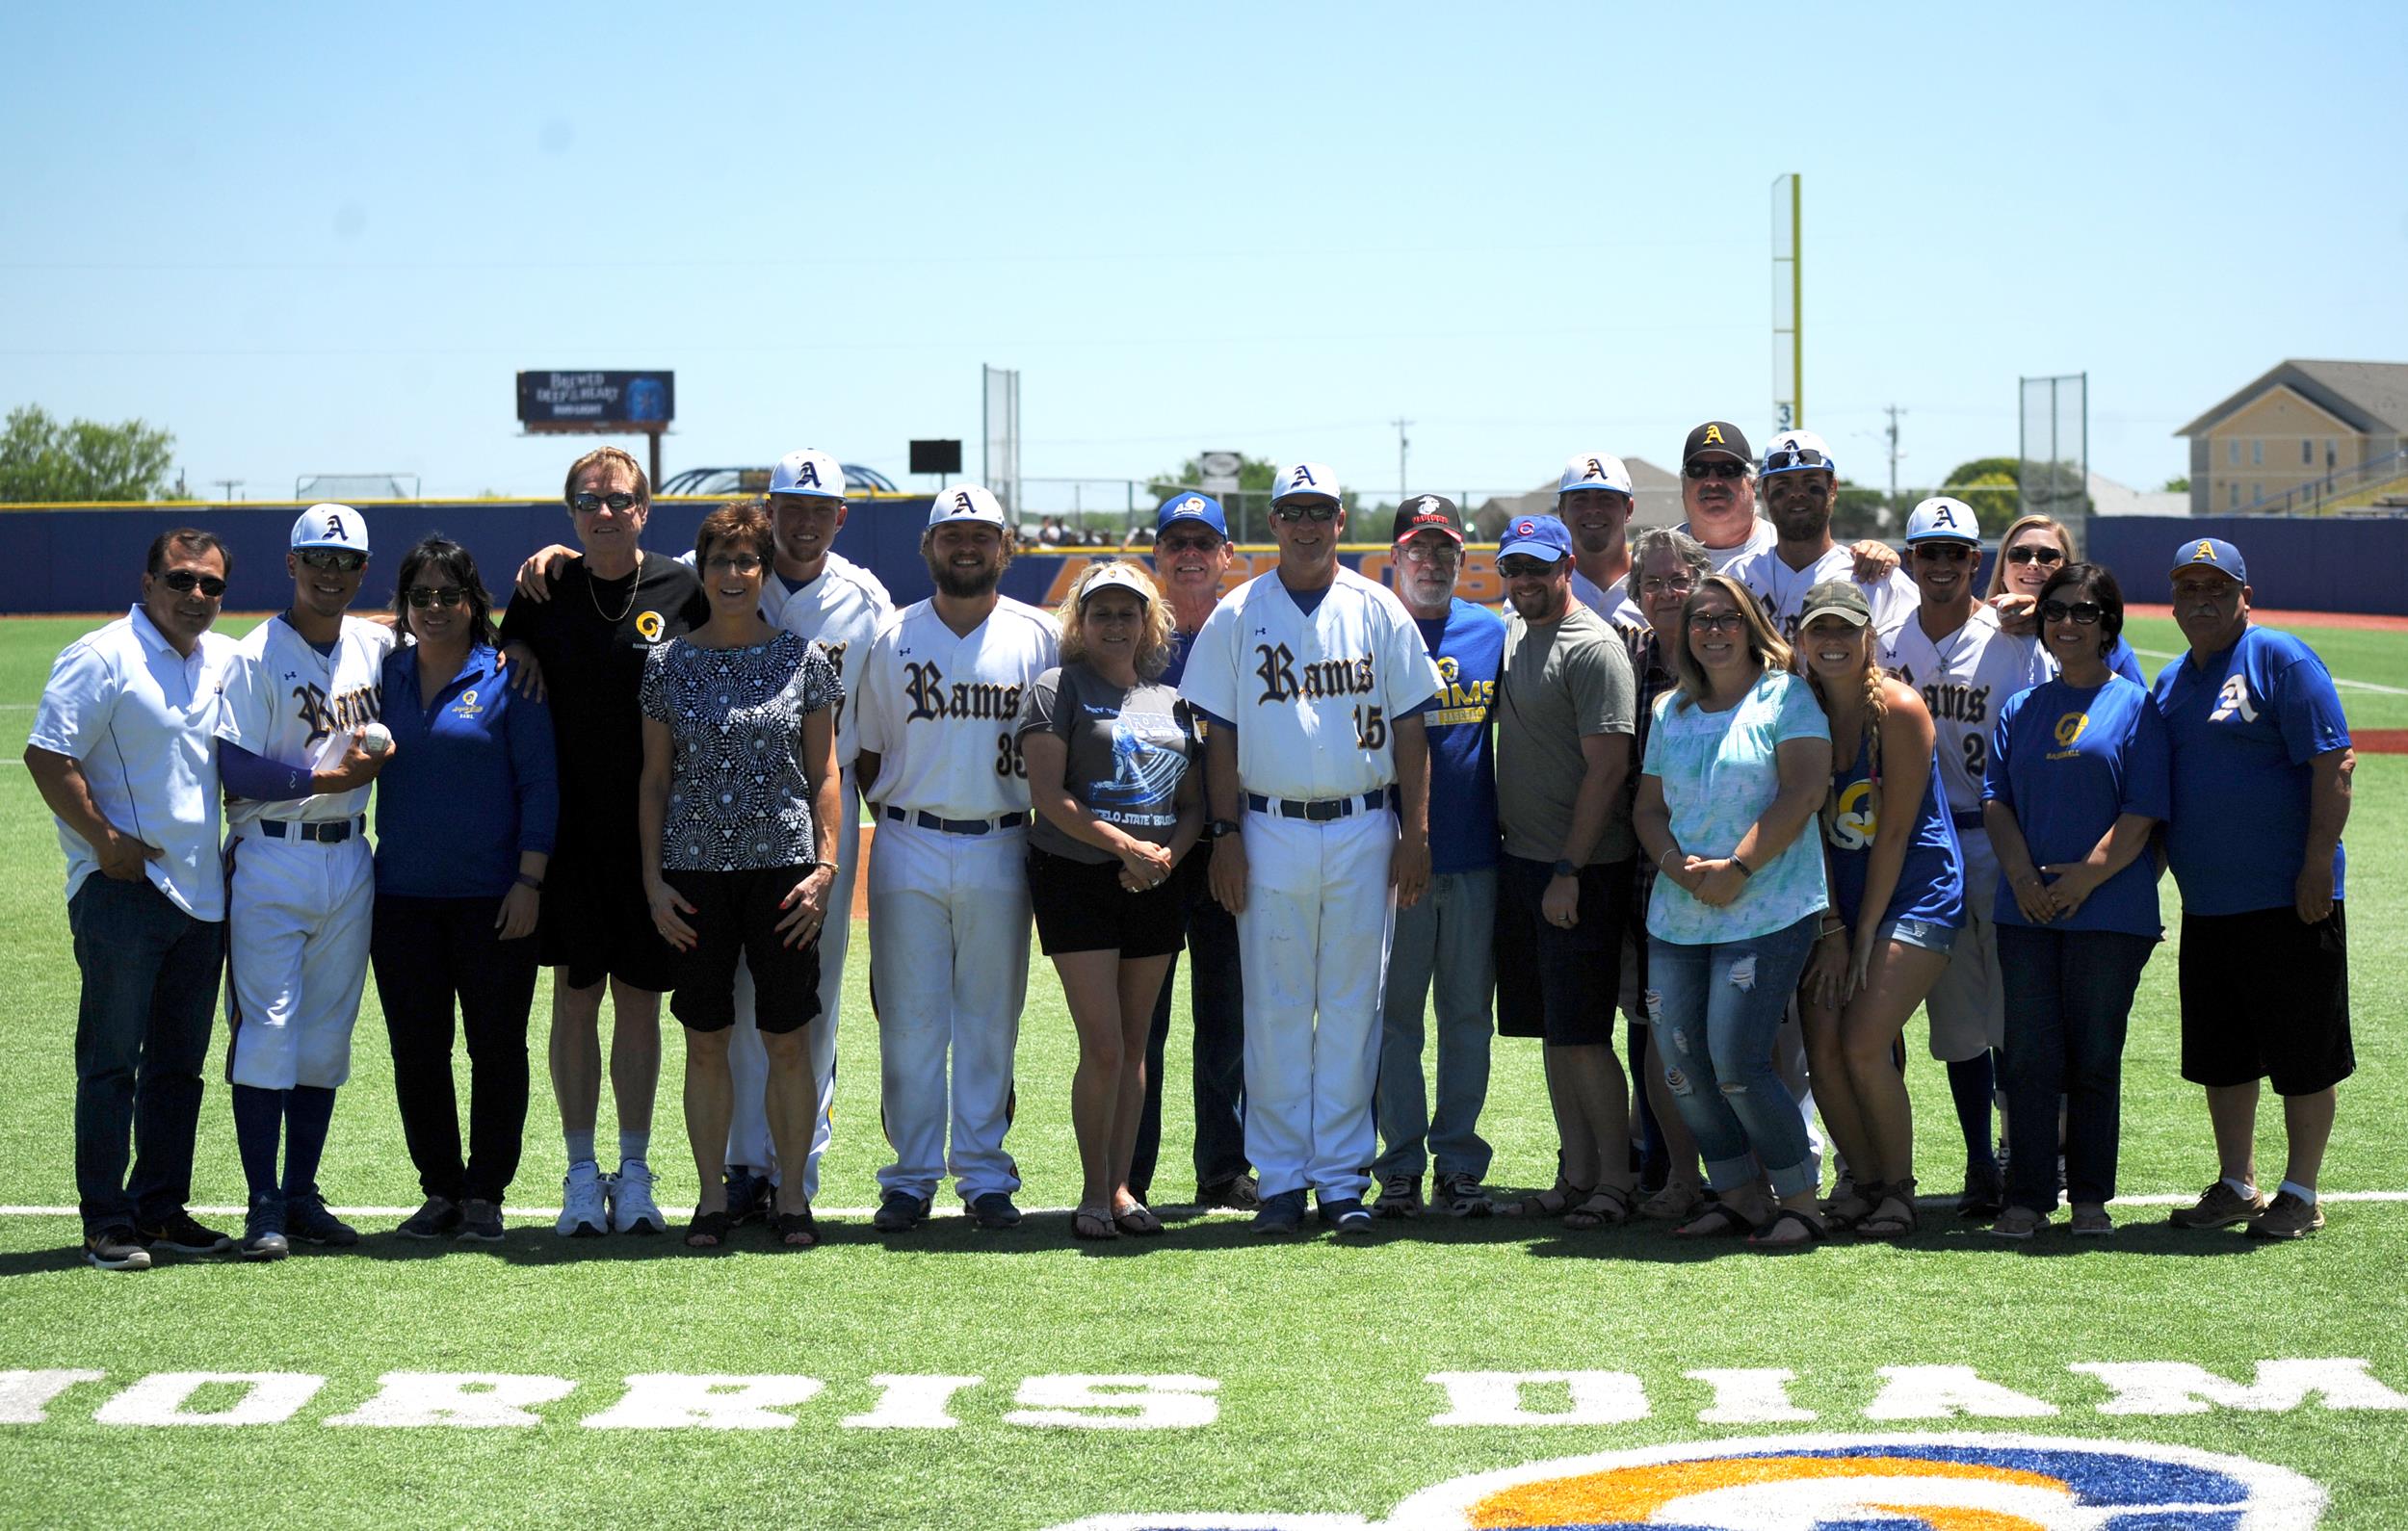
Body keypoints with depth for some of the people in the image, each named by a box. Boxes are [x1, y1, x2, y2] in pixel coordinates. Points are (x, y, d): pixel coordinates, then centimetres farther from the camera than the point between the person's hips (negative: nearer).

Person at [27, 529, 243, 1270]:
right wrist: (105, 840, -17)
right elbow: (48, 757, -14)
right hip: (123, 893, -7)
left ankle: (161, 1207, 20)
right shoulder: (102, 658, -9)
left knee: (179, 1063, 11)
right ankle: (106, 1222, 2)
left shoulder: (228, 660, 11)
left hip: (202, 894, 7)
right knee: (111, 1061, -3)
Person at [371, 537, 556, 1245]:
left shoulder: (508, 677, -2)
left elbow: (539, 782, -4)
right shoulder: (383, 674, 8)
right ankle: (440, 1191, 16)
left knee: (497, 1047, 1)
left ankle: (485, 1194, 10)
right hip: (402, 896, 3)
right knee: (416, 1050, 6)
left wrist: (529, 879, -10)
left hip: (492, 898, -3)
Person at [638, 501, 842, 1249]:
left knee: (787, 1042, 1)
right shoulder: (668, 663, 6)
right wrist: (654, 880, 1)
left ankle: (792, 1195, 10)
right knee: (705, 1041, 4)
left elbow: (824, 773, 5)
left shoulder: (803, 658, 4)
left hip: (783, 866, -1)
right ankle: (712, 1197, 12)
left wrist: (825, 865, -5)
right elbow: (654, 780, 8)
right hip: (696, 870, 1)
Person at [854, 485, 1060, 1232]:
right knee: (909, 1021, 1)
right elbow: (868, 751, 11)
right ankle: (911, 1177, 7)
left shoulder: (1041, 637, 5)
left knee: (991, 1020, 4)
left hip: (1001, 850, 0)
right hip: (909, 849, 0)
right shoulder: (893, 638, 7)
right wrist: (901, 819, 0)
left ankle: (986, 1175, 11)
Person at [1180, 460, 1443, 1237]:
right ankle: (1280, 1179, 7)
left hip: (1364, 832, 1)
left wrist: (1415, 834, -1)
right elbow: (1220, 733, 5)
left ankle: (1343, 1177, 9)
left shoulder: (1379, 611, 6)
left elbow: (1409, 728, 6)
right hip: (1271, 831, 0)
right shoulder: (1237, 615, 5)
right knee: (1275, 1011, 1)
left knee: (1353, 1010, 3)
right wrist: (1226, 833, -3)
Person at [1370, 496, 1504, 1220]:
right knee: (1392, 1016, 0)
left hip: (1475, 859, 2)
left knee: (1467, 1017, 6)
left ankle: (1458, 1162, 12)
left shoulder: (1492, 634, 9)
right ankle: (1400, 1166, 7)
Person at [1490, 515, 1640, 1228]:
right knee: (1553, 1030, 10)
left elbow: (1607, 767, -17)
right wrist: (1523, 860, 14)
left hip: (1582, 872, -8)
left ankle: (1615, 1182, 1)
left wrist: (1568, 870, -19)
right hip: (1520, 862, 8)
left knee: (1583, 1034, -6)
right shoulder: (1510, 635, 14)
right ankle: (1575, 1173, 16)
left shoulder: (1594, 648, -12)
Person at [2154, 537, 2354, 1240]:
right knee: (2220, 1054, 13)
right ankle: (2237, 1184, 24)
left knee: (2303, 1056, 0)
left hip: (2288, 900, -7)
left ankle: (2300, 1193, 9)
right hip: (2205, 905, 7)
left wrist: (2317, 865, -18)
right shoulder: (2170, 683, 14)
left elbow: (2334, 763, -13)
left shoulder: (2281, 659, -7)